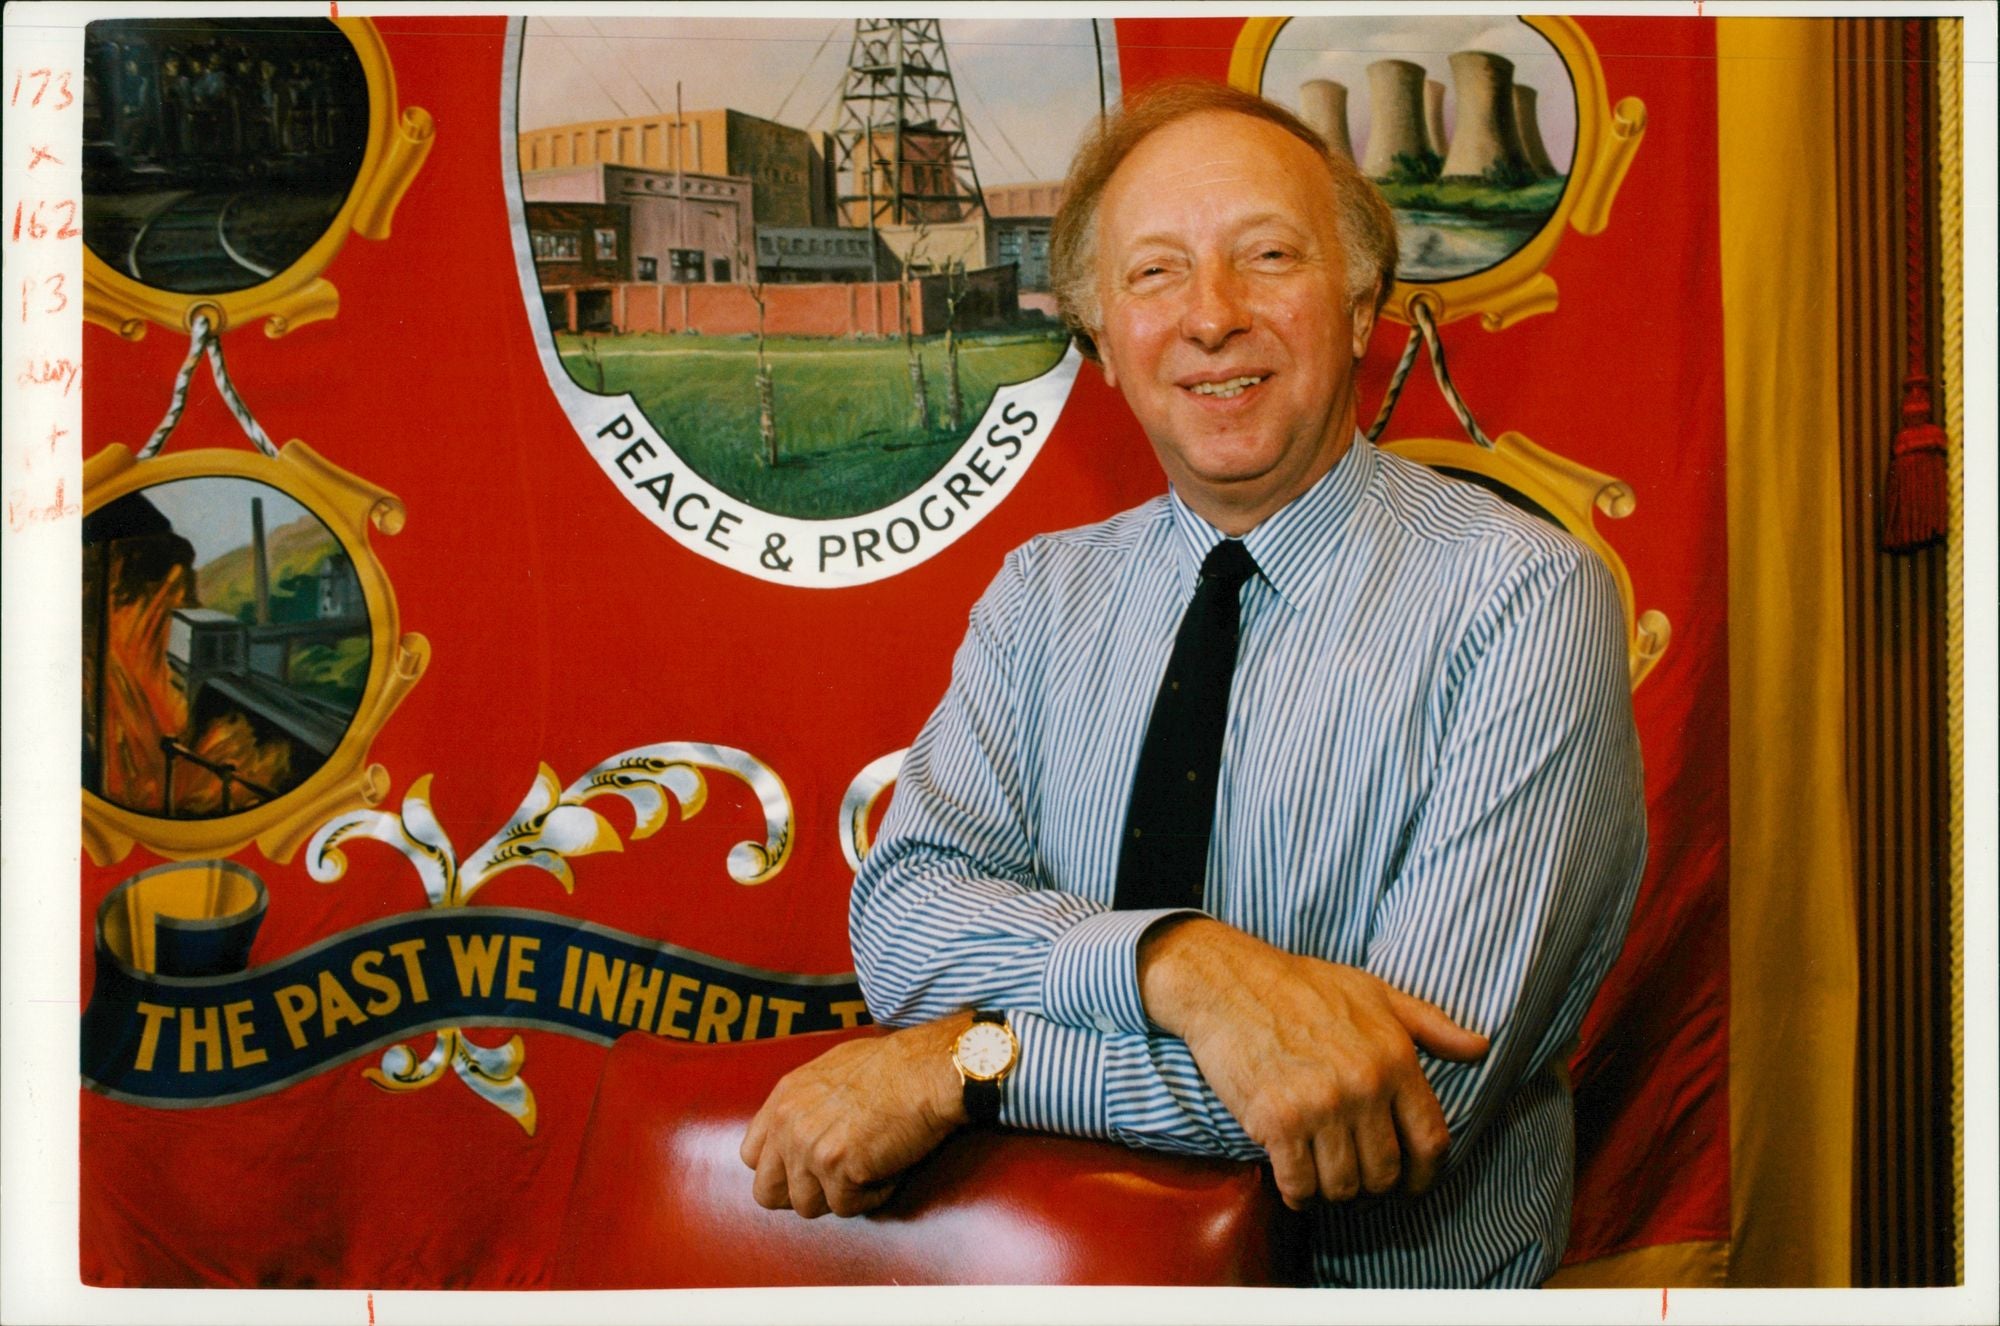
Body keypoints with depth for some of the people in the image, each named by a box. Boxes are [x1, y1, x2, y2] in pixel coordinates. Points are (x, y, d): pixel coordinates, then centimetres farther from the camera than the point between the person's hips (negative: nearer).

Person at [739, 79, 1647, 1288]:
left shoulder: (1521, 599, -10)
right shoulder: (1043, 592, 5)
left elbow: (1429, 1079, -18)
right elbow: (905, 913, -6)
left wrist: (970, 1056, -18)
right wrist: (1181, 962, -24)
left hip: (1380, 1284, -3)